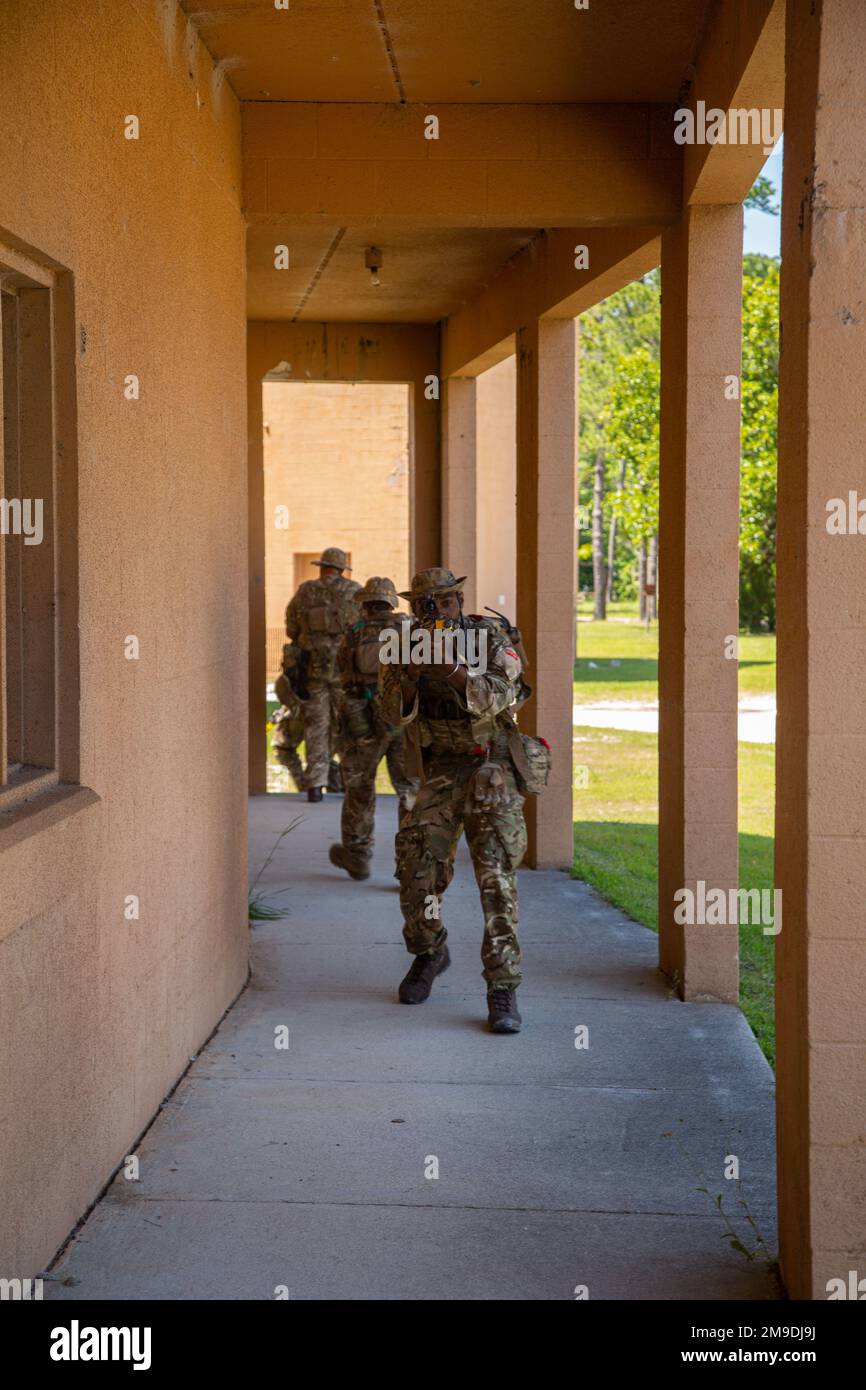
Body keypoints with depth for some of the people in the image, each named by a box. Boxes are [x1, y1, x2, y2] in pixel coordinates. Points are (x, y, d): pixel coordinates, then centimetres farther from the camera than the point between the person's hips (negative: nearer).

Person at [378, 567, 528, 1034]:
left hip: (492, 769, -3)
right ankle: (429, 952, 24)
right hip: (440, 772, 3)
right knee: (417, 866, -5)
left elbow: (501, 695, -21)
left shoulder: (490, 638, -6)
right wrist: (411, 677, -26)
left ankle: (503, 988, -12)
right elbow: (394, 714, -7)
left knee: (496, 877, -13)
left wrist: (454, 671, -36)